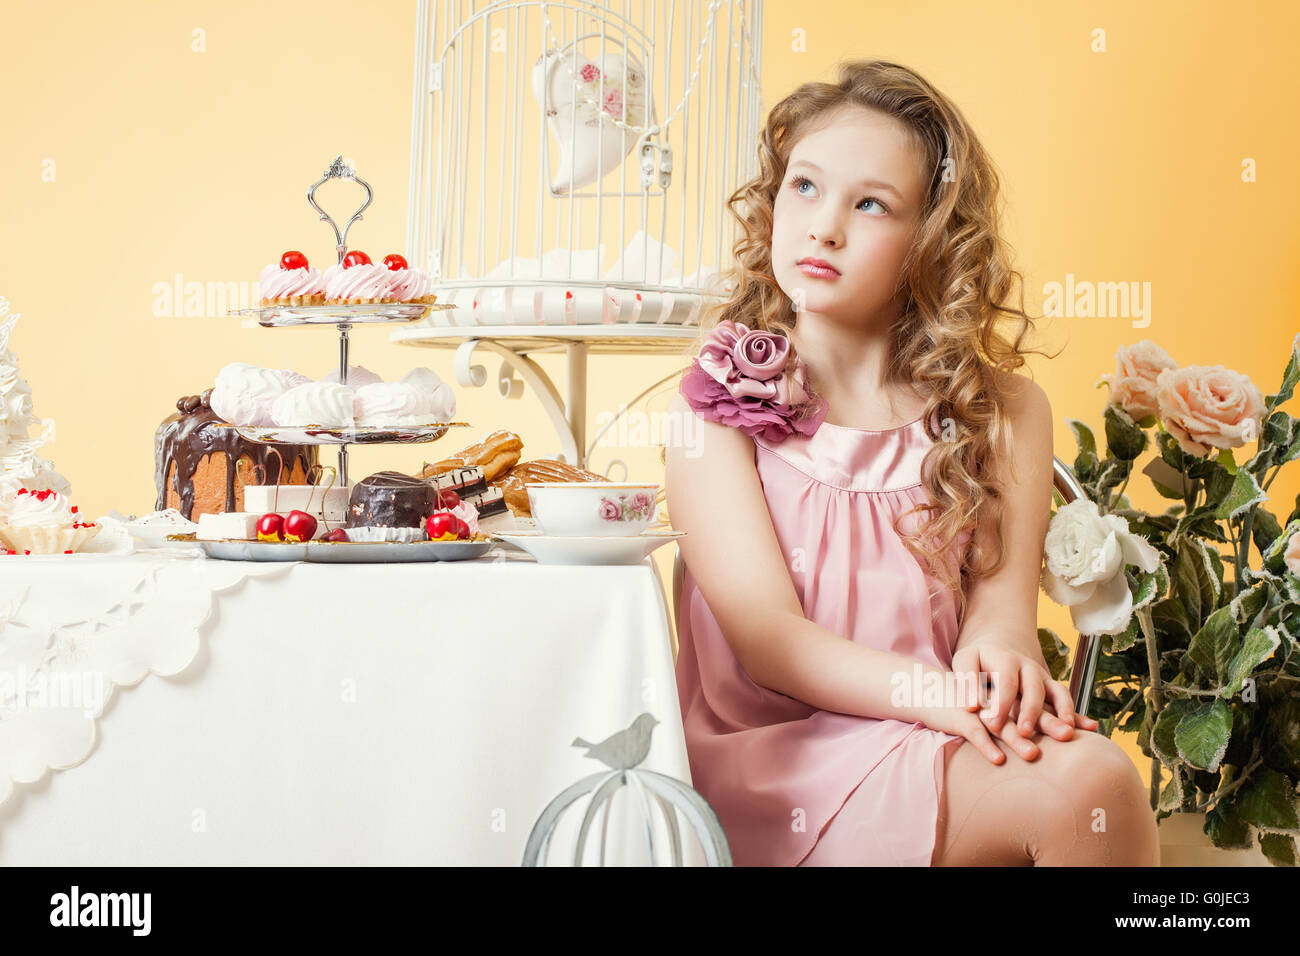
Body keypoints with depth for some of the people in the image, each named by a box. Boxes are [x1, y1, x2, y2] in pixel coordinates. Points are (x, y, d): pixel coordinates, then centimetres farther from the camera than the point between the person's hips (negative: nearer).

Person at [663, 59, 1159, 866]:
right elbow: (765, 634, -9)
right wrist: (929, 692, -28)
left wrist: (996, 654, -27)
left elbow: (1000, 599, 0)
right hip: (769, 762, -4)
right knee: (1082, 781, -32)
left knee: (1098, 774, -30)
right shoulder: (719, 406, 1)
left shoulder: (1005, 412, 8)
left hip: (934, 757, 4)